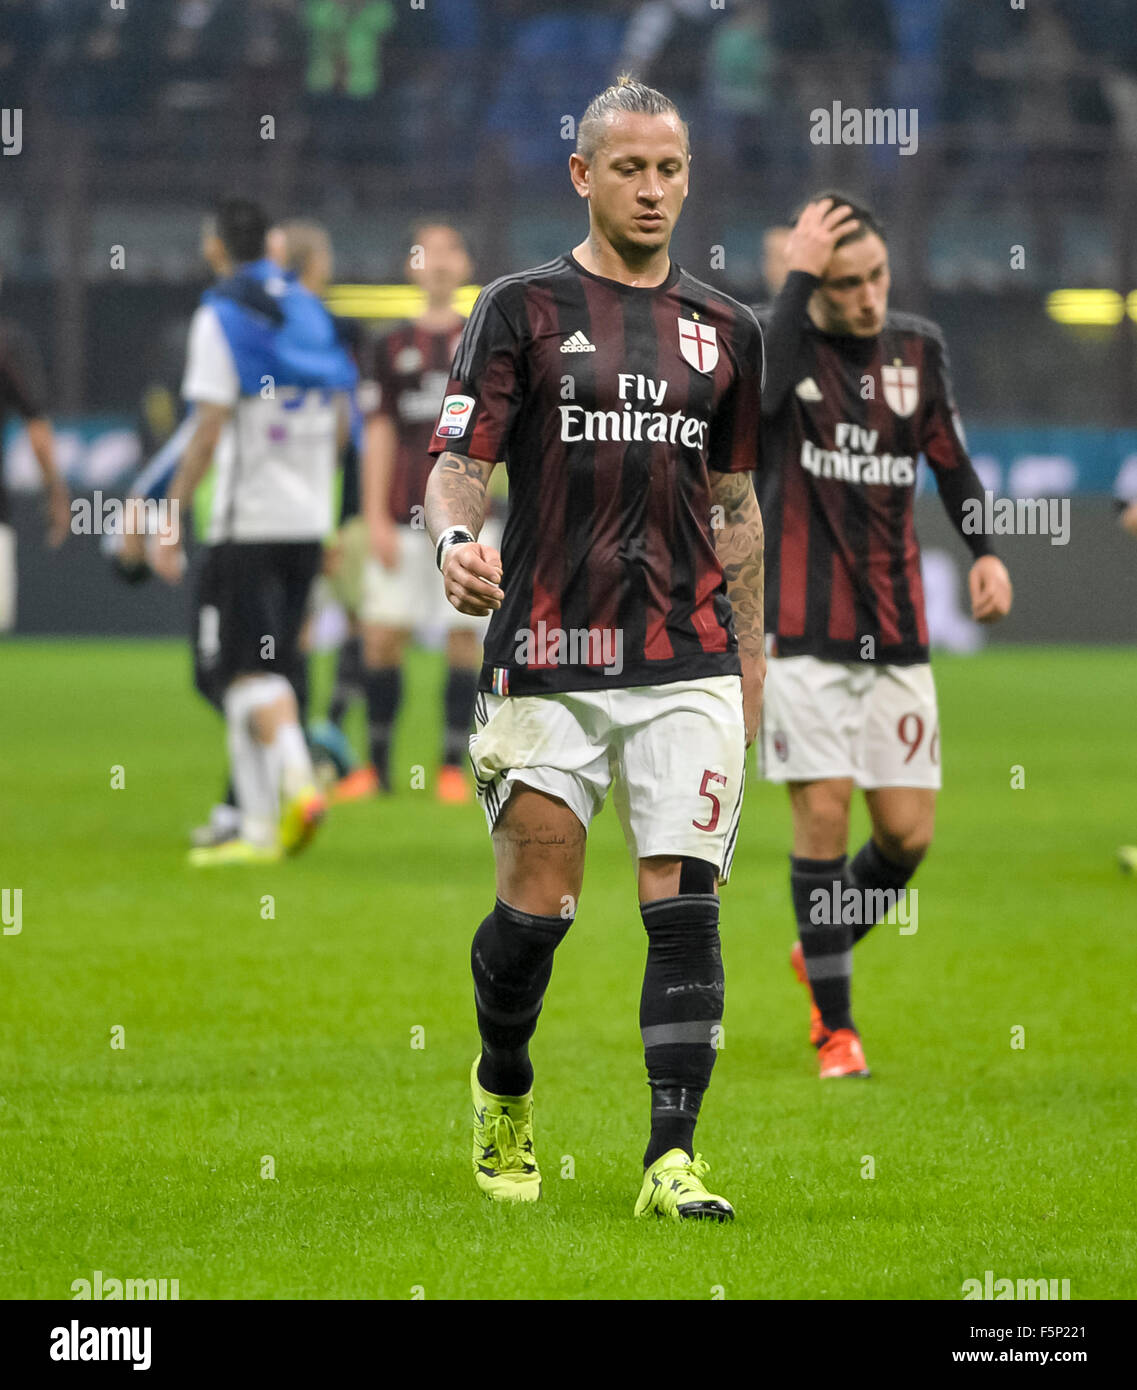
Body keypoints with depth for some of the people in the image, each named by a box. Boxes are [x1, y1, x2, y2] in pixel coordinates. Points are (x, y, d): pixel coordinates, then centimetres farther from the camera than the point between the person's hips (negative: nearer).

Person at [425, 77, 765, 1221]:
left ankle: (673, 1159, -9)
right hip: (547, 659, -2)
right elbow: (457, 462, -3)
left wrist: (750, 656, 19)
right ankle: (502, 1088, 29)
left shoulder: (724, 329, 13)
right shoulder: (525, 309, 2)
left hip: (688, 665, 2)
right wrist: (456, 542, -25)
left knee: (684, 906, -8)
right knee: (536, 907, 0)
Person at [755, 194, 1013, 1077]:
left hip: (897, 632, 4)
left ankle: (823, 950, 30)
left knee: (908, 834, 1)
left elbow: (950, 457, 19)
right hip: (802, 630, -4)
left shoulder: (918, 348, 6)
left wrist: (985, 551, 5)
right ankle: (834, 1024, 4)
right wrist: (798, 277, -28)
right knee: (824, 813, -9)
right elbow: (761, 388, -31)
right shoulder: (777, 341, -7)